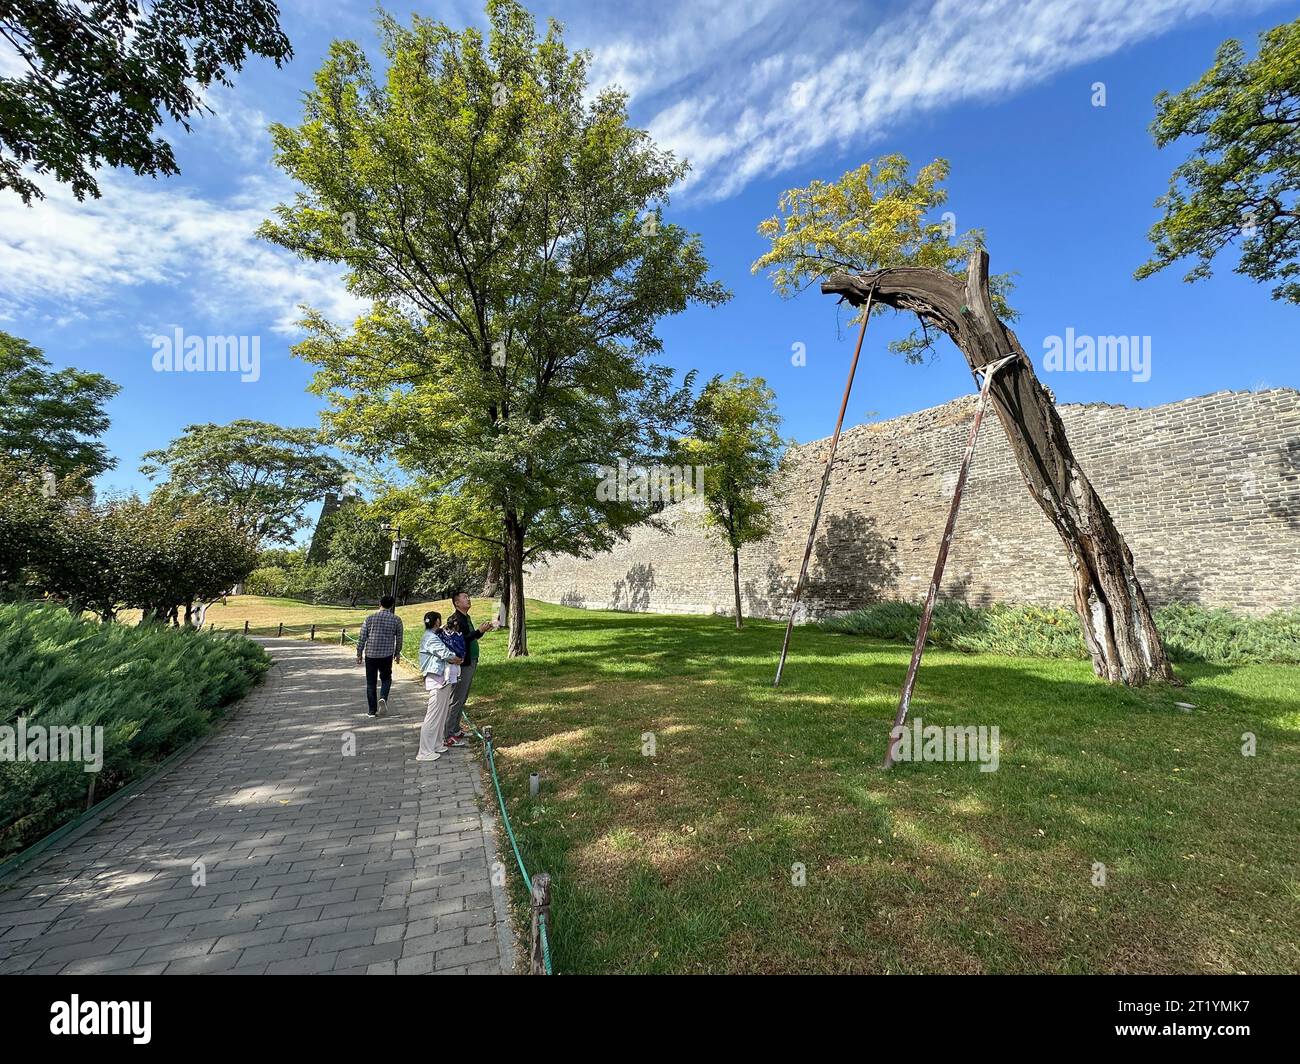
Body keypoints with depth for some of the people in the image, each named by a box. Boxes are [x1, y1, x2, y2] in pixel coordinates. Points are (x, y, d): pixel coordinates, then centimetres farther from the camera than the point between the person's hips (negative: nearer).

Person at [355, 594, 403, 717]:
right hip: (387, 655, 0)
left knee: (370, 683, 10)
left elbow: (362, 638, -1)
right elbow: (399, 639, 6)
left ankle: (373, 711, 12)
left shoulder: (370, 618, -2)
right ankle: (383, 698, -6)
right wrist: (397, 653, 19)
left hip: (370, 654, 0)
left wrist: (359, 654, 9)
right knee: (386, 678, 19)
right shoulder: (396, 620, -2)